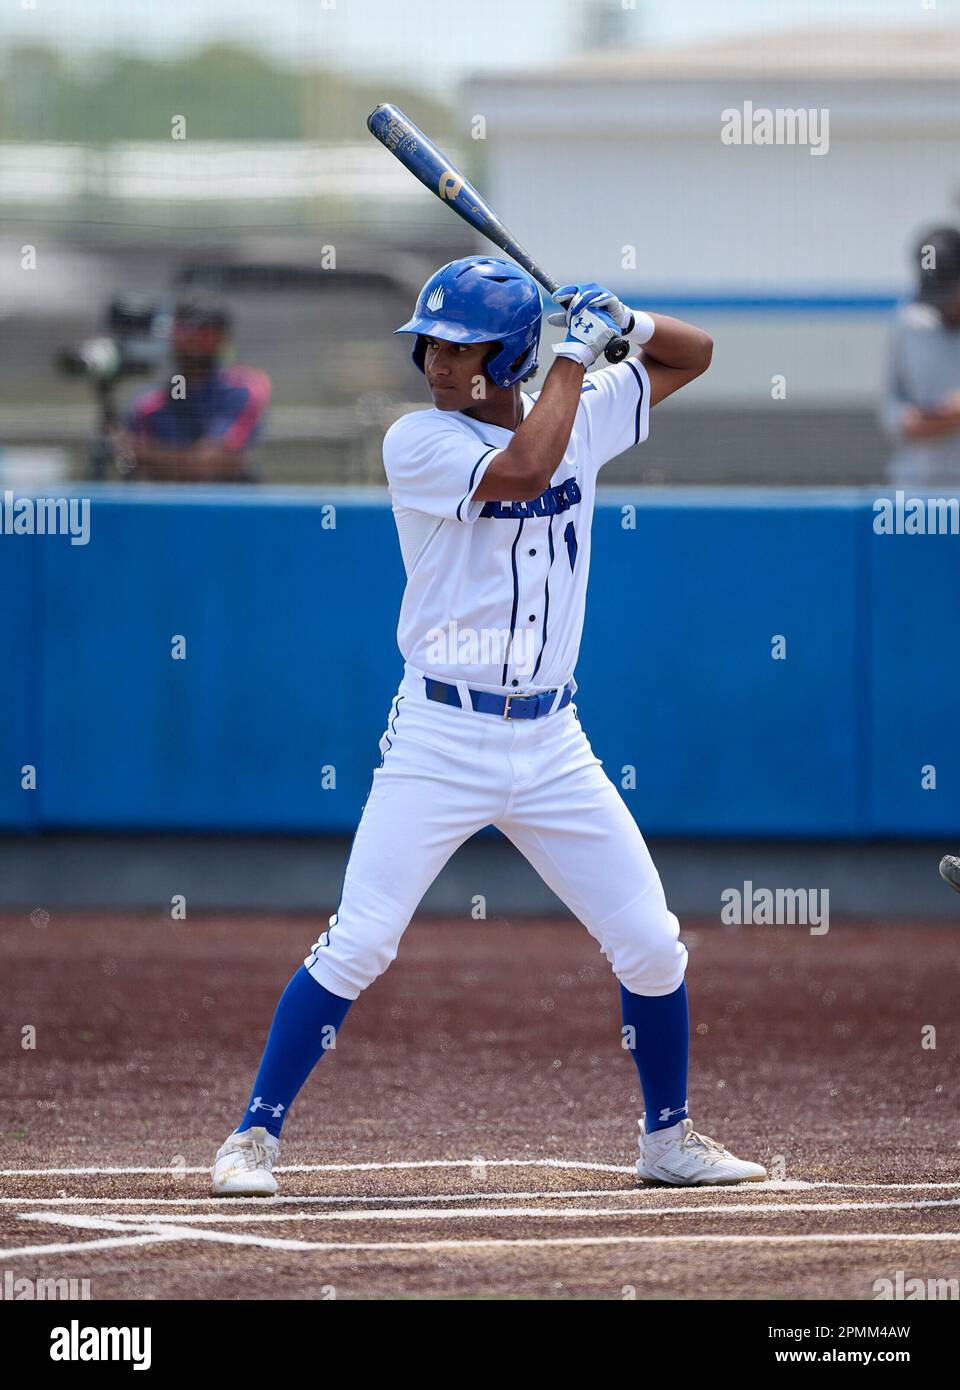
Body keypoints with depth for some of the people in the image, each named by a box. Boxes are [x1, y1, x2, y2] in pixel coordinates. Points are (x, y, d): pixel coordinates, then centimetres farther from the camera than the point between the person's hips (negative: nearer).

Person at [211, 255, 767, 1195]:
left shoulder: (582, 415, 6)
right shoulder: (417, 443, -9)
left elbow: (690, 356, 18)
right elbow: (523, 469, -26)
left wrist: (623, 322, -3)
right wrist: (576, 352, -15)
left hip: (551, 745, 4)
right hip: (440, 738, -4)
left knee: (651, 944, 5)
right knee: (355, 947, -11)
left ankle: (668, 1138, 23)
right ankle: (255, 1135, -3)